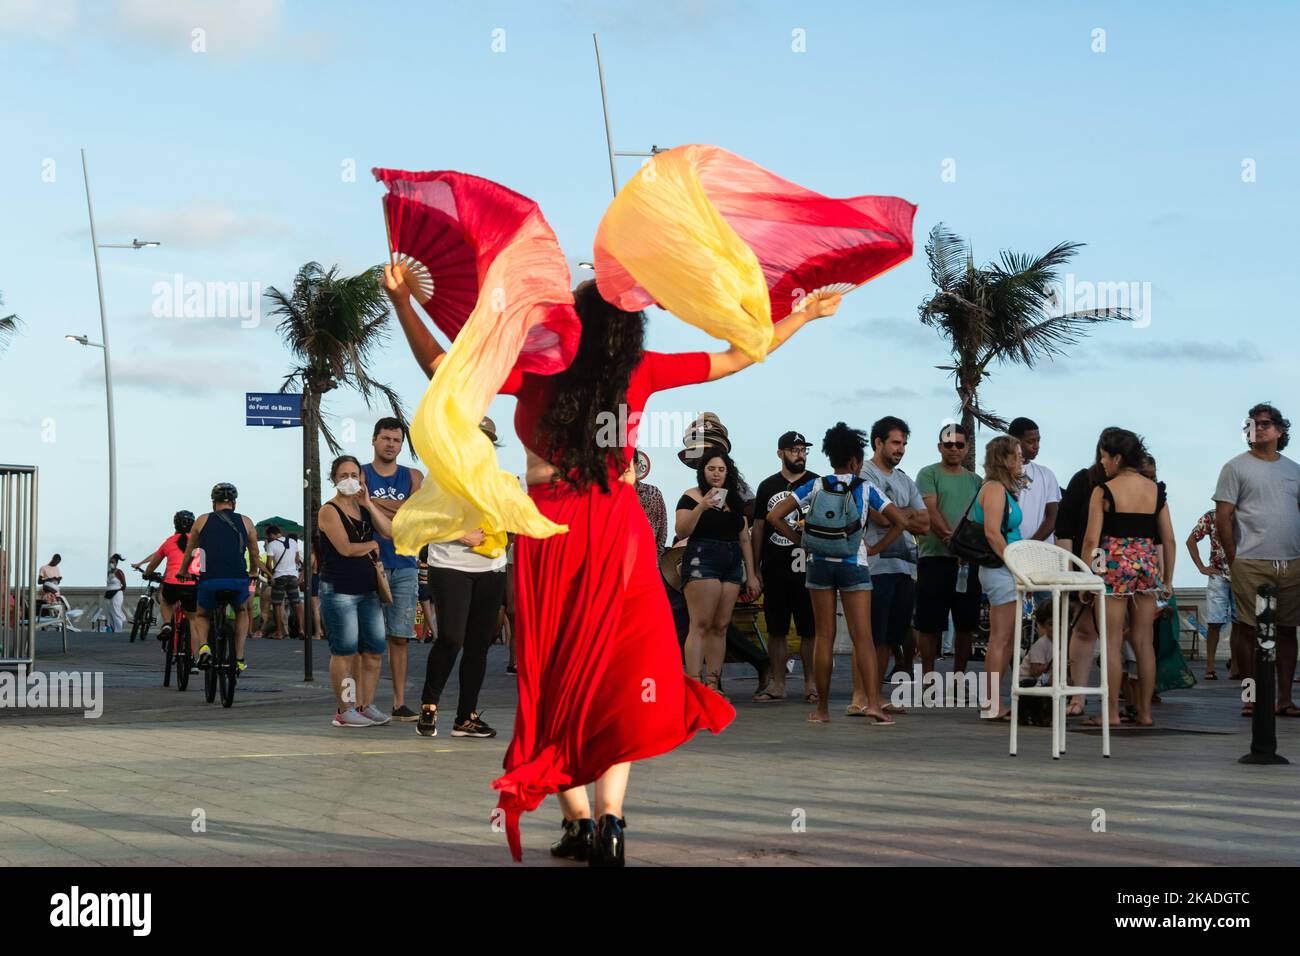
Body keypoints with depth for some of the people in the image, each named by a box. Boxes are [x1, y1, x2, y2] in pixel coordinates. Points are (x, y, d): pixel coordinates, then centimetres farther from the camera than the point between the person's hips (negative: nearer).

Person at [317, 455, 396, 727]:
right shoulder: (329, 511, -5)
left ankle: (366, 705, 14)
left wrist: (368, 503, -5)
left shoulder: (365, 508, 15)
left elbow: (390, 532, -1)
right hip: (339, 590, -7)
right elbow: (345, 548, -16)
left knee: (374, 651, 5)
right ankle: (344, 710, 1)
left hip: (368, 590, 7)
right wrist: (372, 546, 1)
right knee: (345, 651, -5)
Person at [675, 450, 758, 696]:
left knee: (720, 626, 3)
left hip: (732, 565, 6)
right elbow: (681, 531, -10)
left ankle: (713, 685, 3)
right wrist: (701, 507, -22)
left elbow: (744, 539, 19)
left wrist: (751, 575, 14)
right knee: (701, 625, -14)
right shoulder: (691, 496, 2)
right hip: (702, 561, -6)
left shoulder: (735, 500, 19)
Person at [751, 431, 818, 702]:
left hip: (807, 568, -2)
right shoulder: (768, 486, 12)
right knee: (776, 630, 5)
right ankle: (777, 684, 11)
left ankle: (811, 684, 4)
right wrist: (755, 570, 9)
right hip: (774, 570, 2)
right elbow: (758, 529, 13)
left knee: (809, 629, -2)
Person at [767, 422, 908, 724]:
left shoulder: (815, 486, 1)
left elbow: (774, 515, -4)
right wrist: (876, 549, 2)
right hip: (853, 565, -2)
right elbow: (901, 521, -6)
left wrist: (799, 539, 6)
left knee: (824, 637, 7)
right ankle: (873, 702, -17)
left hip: (820, 564, 2)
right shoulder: (865, 489, -2)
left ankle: (822, 708, 8)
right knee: (862, 636, -4)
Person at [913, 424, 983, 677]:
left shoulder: (975, 480, 16)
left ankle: (959, 674, 18)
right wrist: (953, 540, -21)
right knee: (930, 624, -2)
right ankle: (928, 675, 5)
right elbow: (931, 512, -10)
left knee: (966, 624, 8)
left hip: (969, 560, 4)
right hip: (935, 556, -4)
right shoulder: (929, 474, 1)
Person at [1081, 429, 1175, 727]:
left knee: (1112, 641, 0)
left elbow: (1091, 539, -9)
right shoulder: (1156, 490, 7)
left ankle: (1112, 712, 0)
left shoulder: (1104, 491, -6)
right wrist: (1167, 580, 16)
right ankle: (1145, 711, 13)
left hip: (1113, 564, -4)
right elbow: (1168, 539, 8)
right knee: (1144, 642, 9)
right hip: (1147, 565, 4)